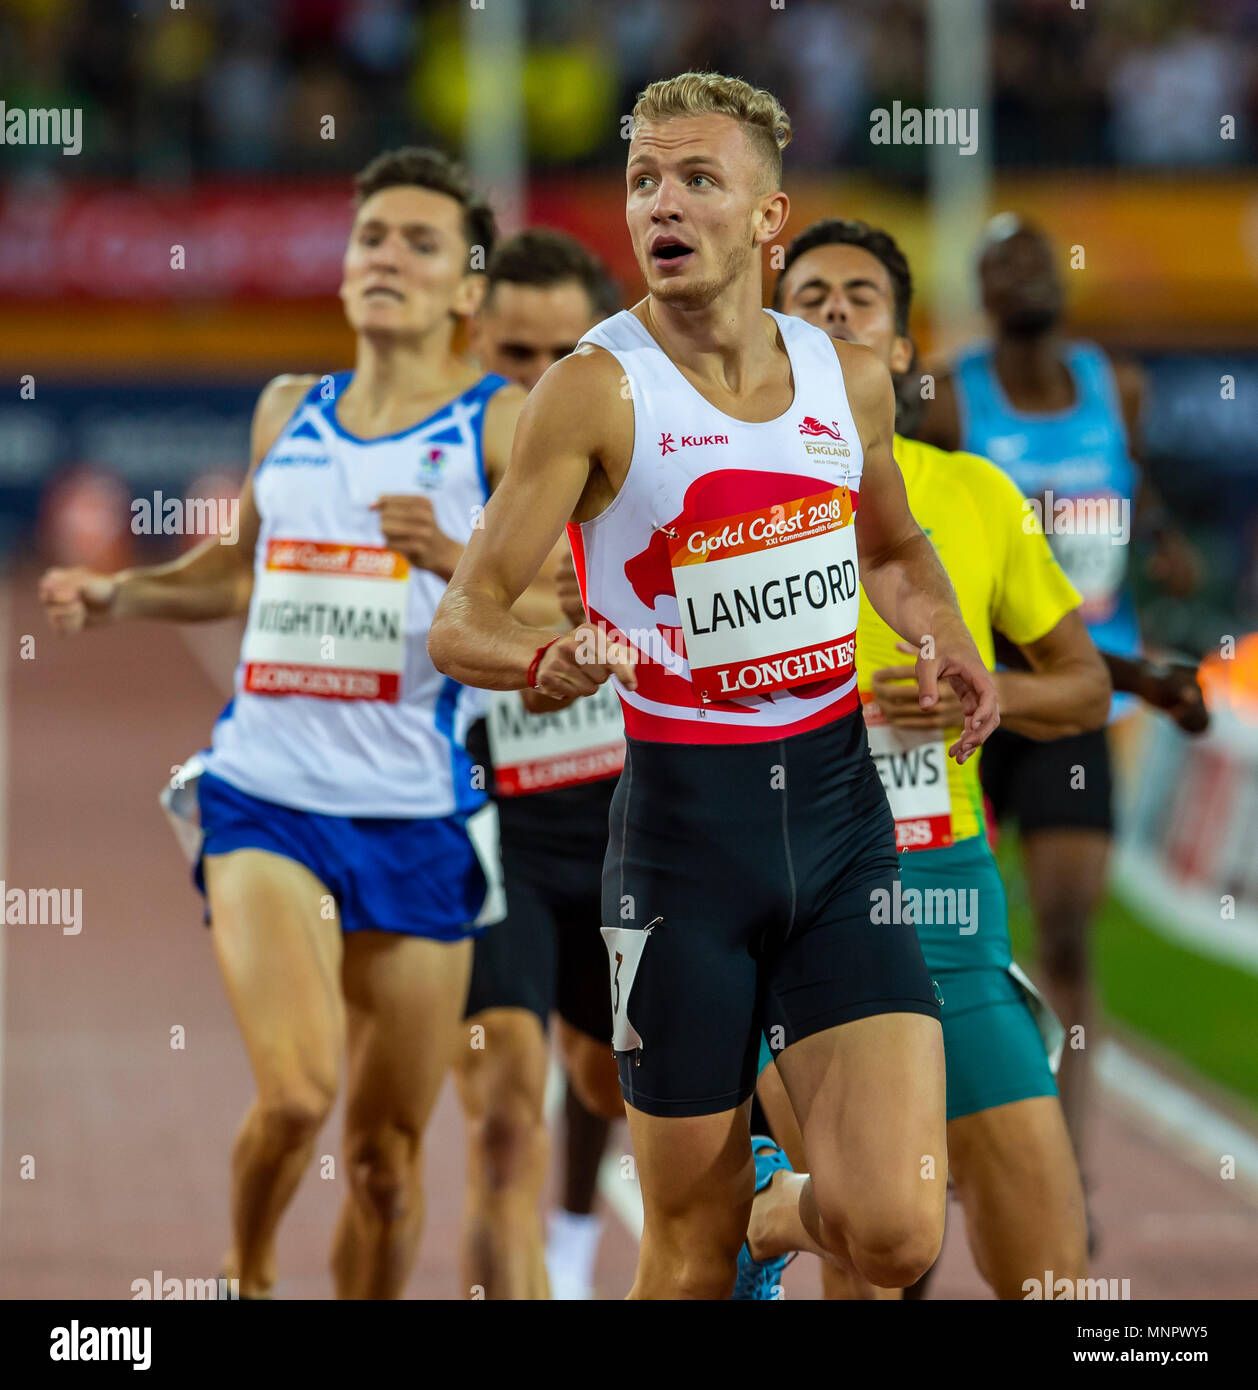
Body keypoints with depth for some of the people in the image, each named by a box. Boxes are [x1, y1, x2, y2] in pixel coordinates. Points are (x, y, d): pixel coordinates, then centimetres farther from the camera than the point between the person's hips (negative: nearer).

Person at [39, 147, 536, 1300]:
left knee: (385, 1153, 5)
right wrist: (122, 596, 16)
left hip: (415, 820, -1)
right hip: (267, 801, 1)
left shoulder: (501, 426, -1)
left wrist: (457, 559, -26)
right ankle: (246, 1278, 8)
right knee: (294, 1094, -19)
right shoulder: (288, 414, 11)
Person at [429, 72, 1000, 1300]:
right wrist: (546, 661, -32)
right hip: (683, 818, -3)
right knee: (691, 1256, 3)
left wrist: (943, 641, 4)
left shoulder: (849, 381, 5)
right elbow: (460, 622, -10)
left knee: (893, 1234, -11)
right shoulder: (595, 390, -8)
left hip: (837, 806, 3)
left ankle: (796, 1208, 22)